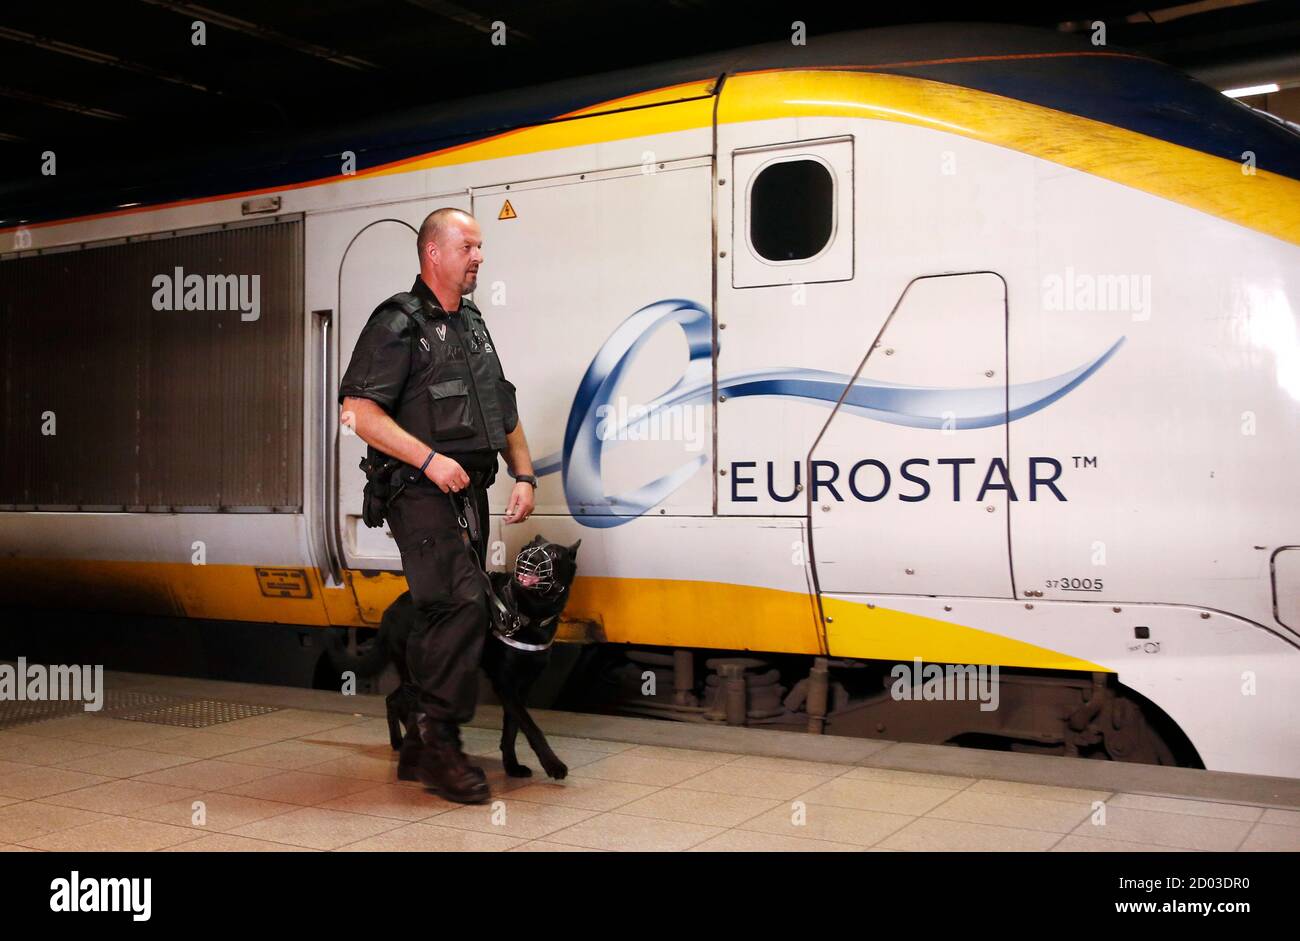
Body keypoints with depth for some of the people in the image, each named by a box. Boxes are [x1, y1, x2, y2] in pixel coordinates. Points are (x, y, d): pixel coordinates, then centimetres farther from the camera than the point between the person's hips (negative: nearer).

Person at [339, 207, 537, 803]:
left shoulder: (473, 326, 20)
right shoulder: (398, 324, -6)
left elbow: (504, 412, 25)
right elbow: (358, 411, -15)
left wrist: (525, 476, 14)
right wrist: (429, 459, -20)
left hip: (469, 493, 8)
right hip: (422, 494, -8)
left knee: (447, 617, 10)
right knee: (461, 604, -20)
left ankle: (420, 749, 20)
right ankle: (440, 744, -10)